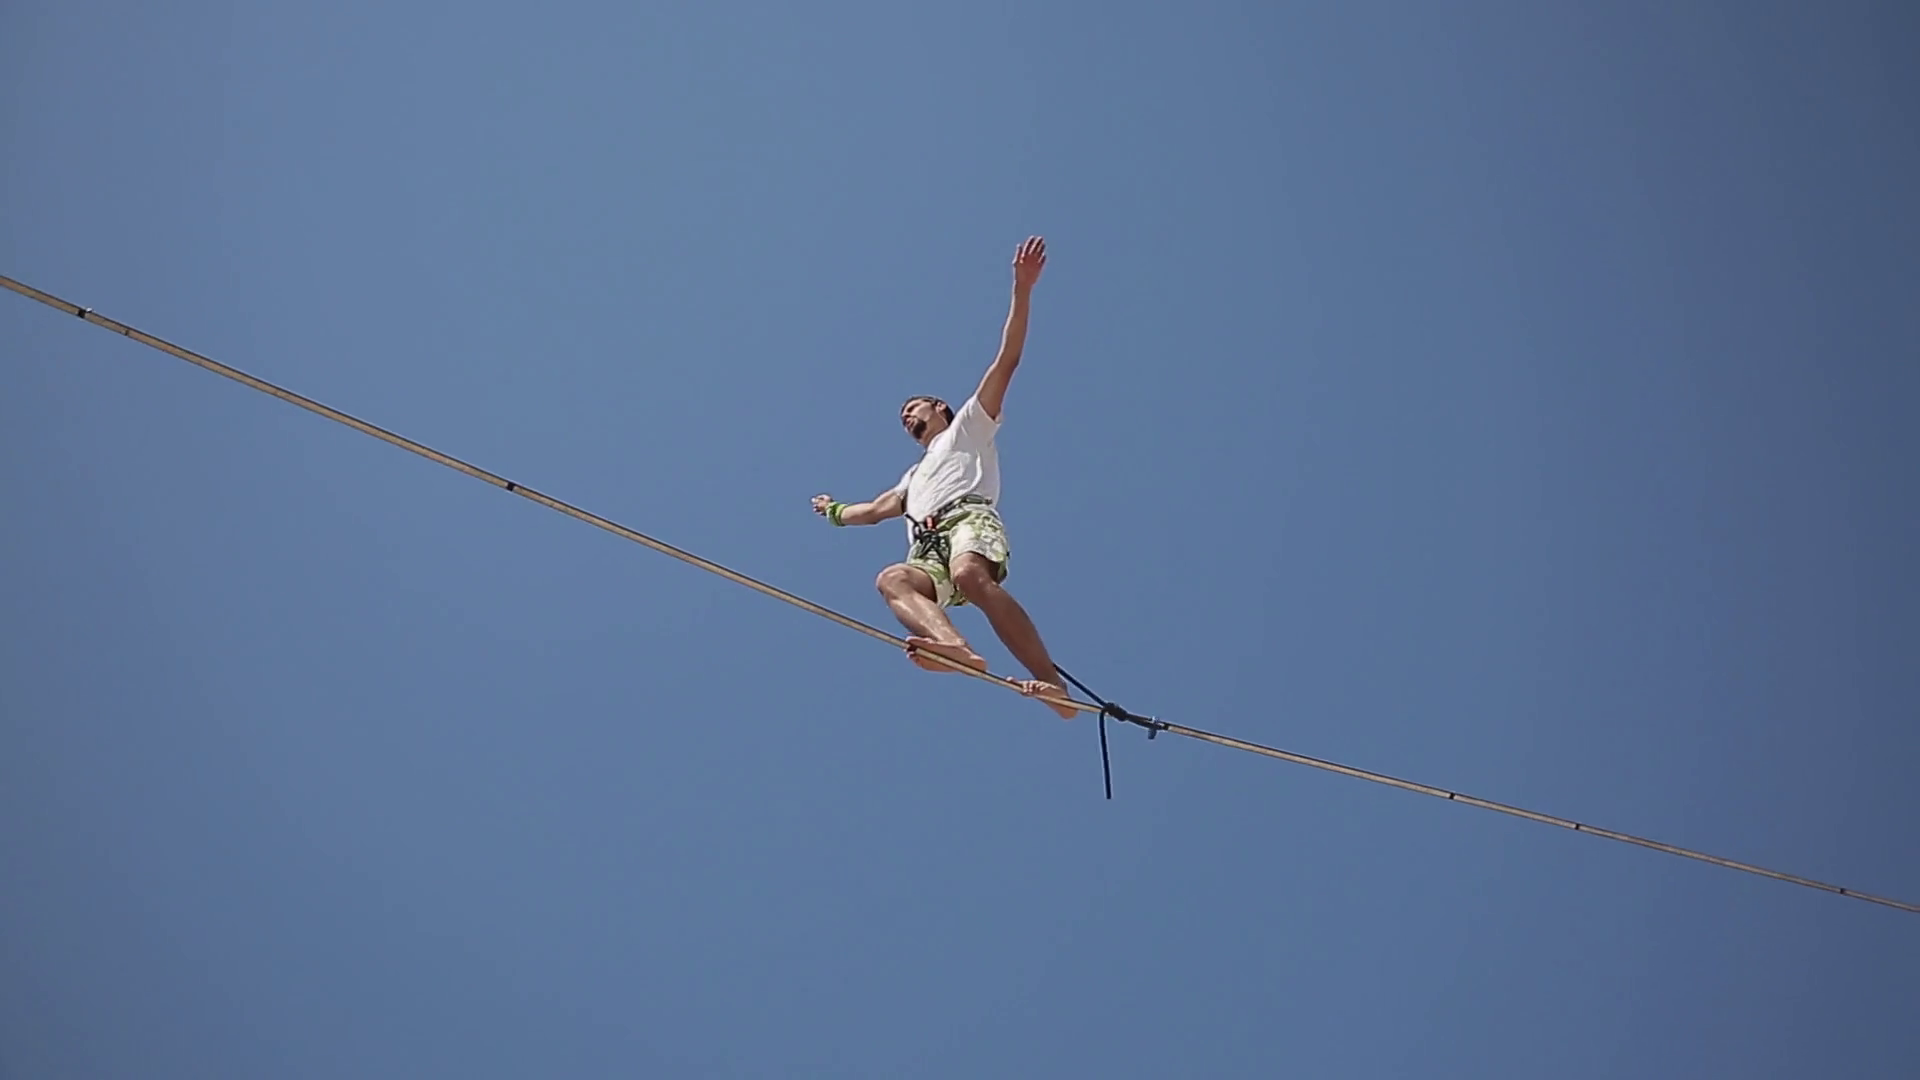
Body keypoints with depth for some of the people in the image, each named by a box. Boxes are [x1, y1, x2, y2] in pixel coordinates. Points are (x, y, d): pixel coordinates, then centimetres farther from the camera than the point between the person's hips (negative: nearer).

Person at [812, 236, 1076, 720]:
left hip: (968, 519, -5)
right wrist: (836, 510, 71)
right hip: (928, 550, 5)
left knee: (969, 575, -40)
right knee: (893, 578, -31)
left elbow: (1006, 361, 15)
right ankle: (957, 650, -61)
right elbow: (877, 509, 55)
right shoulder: (915, 476, 44)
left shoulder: (968, 427, 26)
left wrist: (1022, 290, 6)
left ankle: (1054, 686, -50)